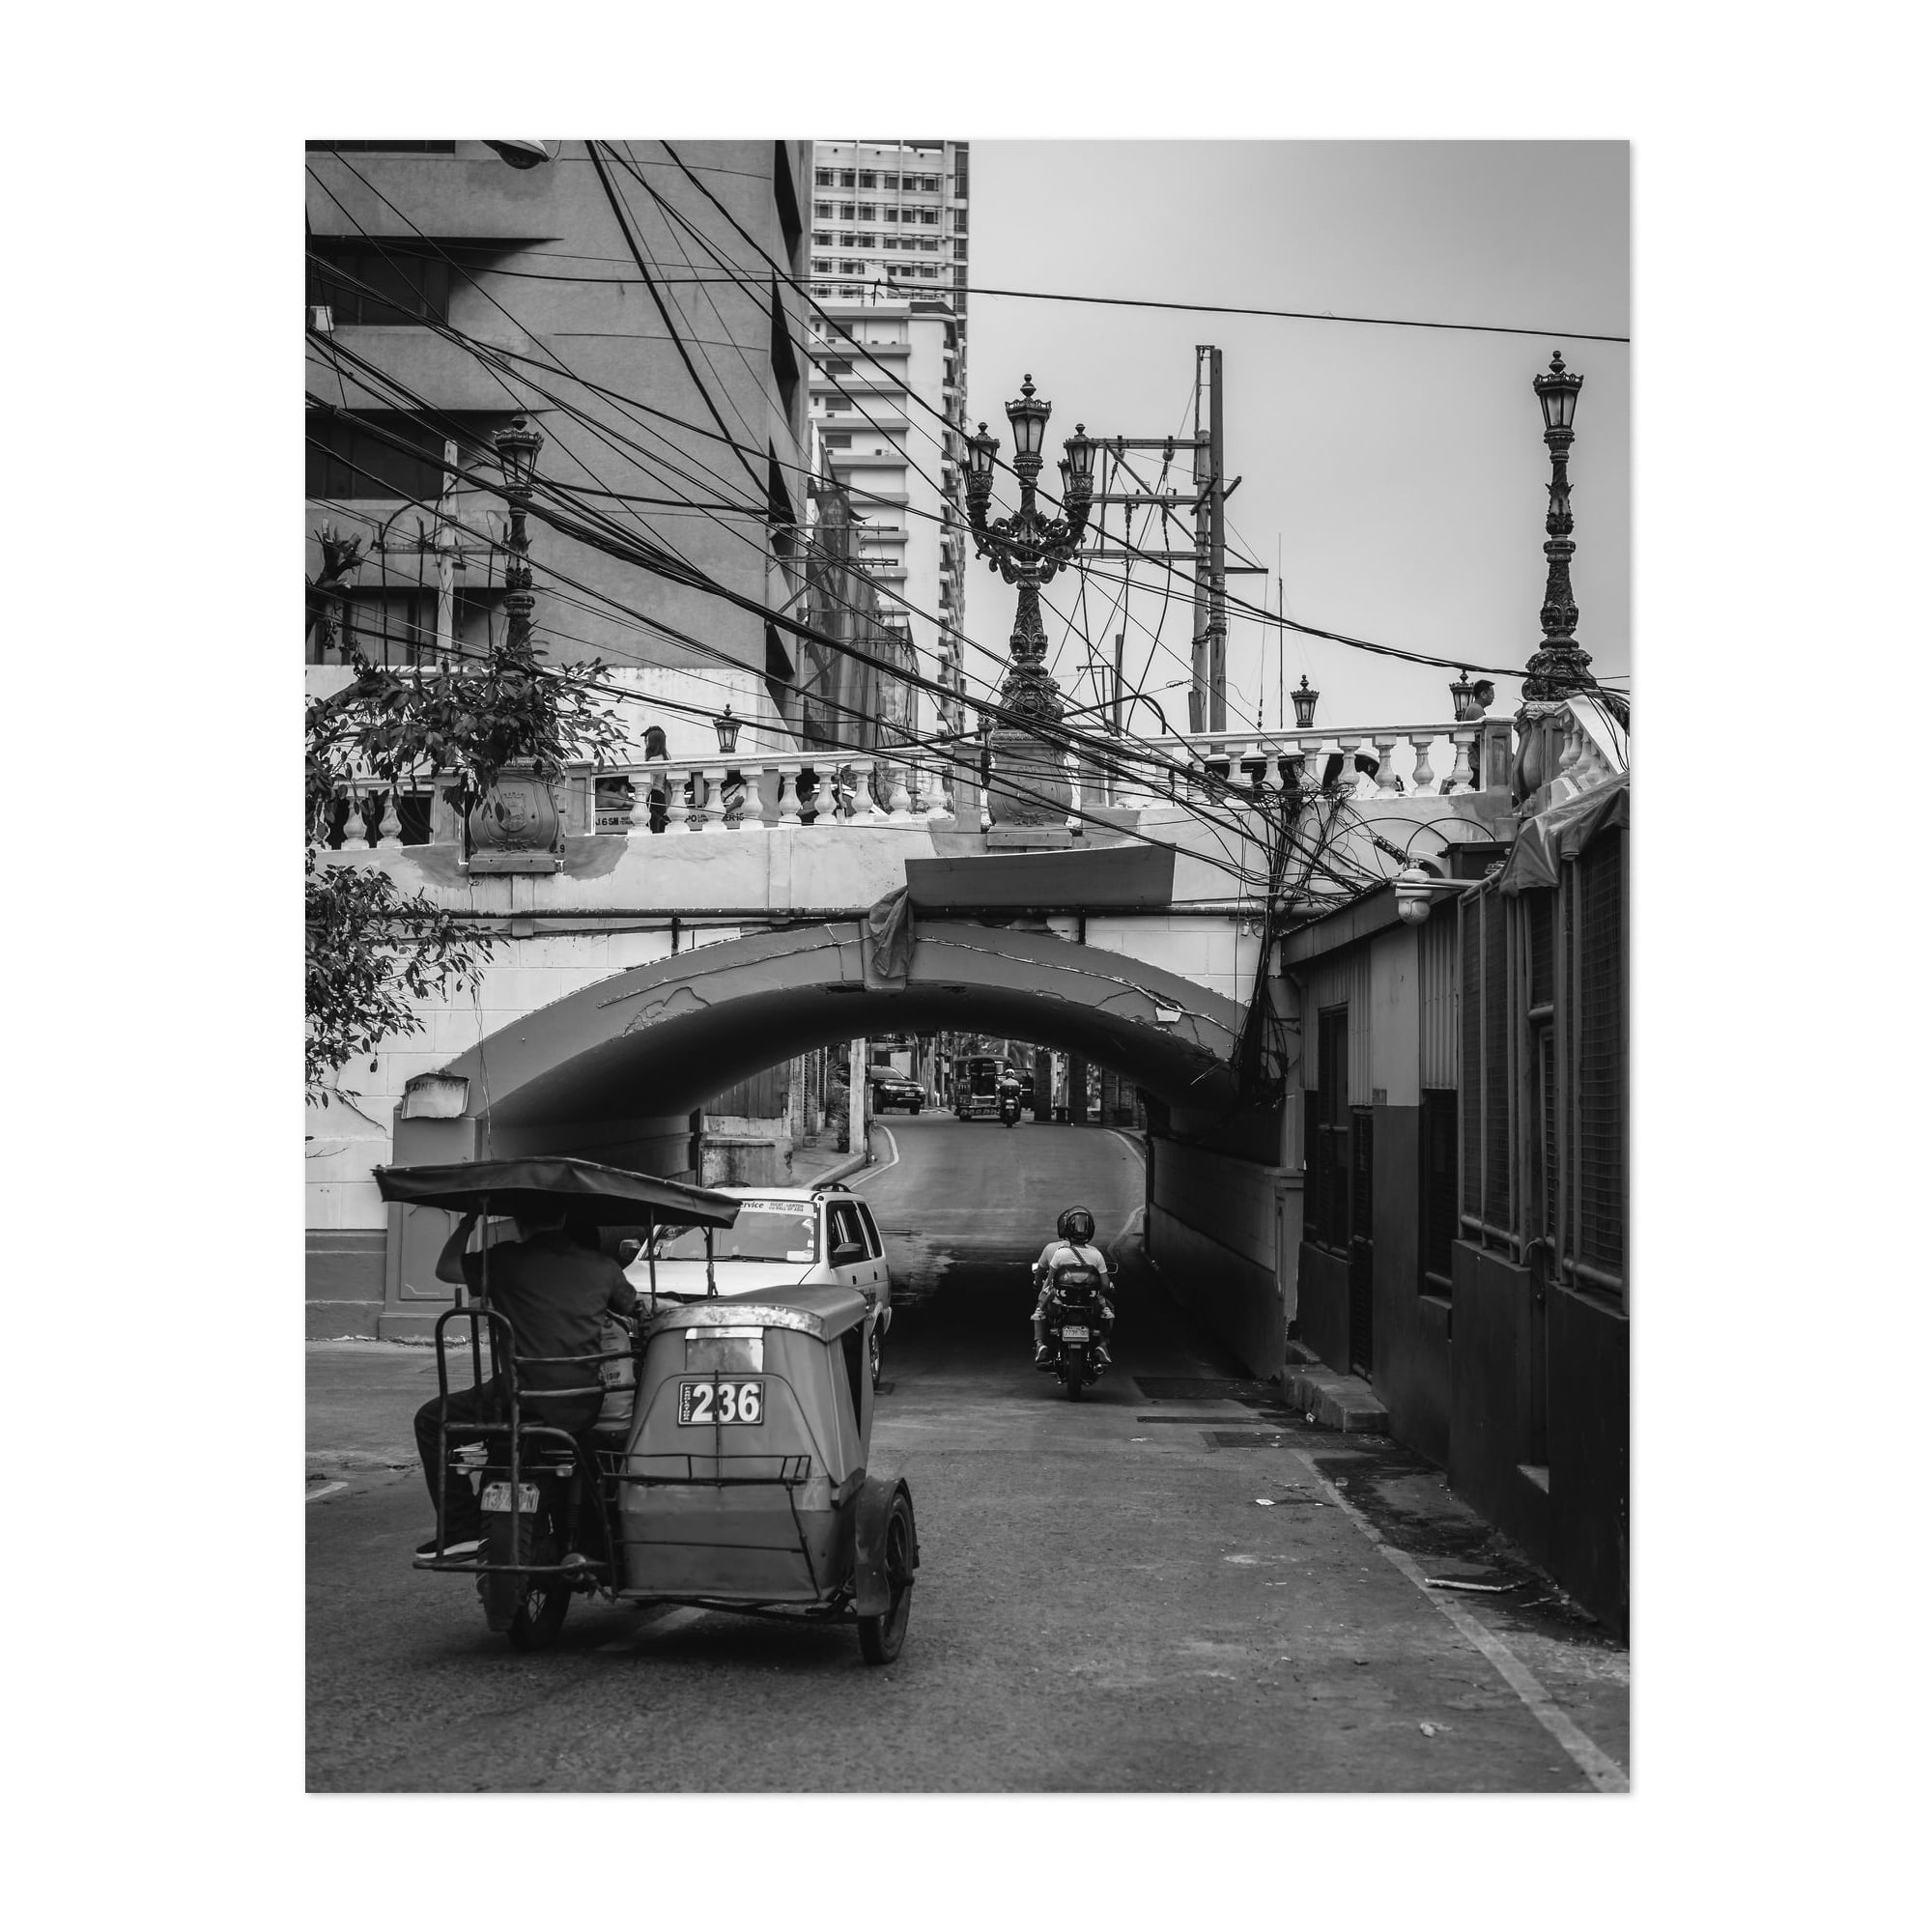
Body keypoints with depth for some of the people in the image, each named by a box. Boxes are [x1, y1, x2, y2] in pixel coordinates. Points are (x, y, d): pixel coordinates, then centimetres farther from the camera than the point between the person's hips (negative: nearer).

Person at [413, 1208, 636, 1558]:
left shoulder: (506, 1260, 0)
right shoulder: (602, 1266, 8)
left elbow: (444, 1268, 12)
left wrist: (468, 1222, 25)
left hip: (522, 1396, -4)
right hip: (582, 1408, 4)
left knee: (431, 1421, 16)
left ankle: (463, 1527, 9)